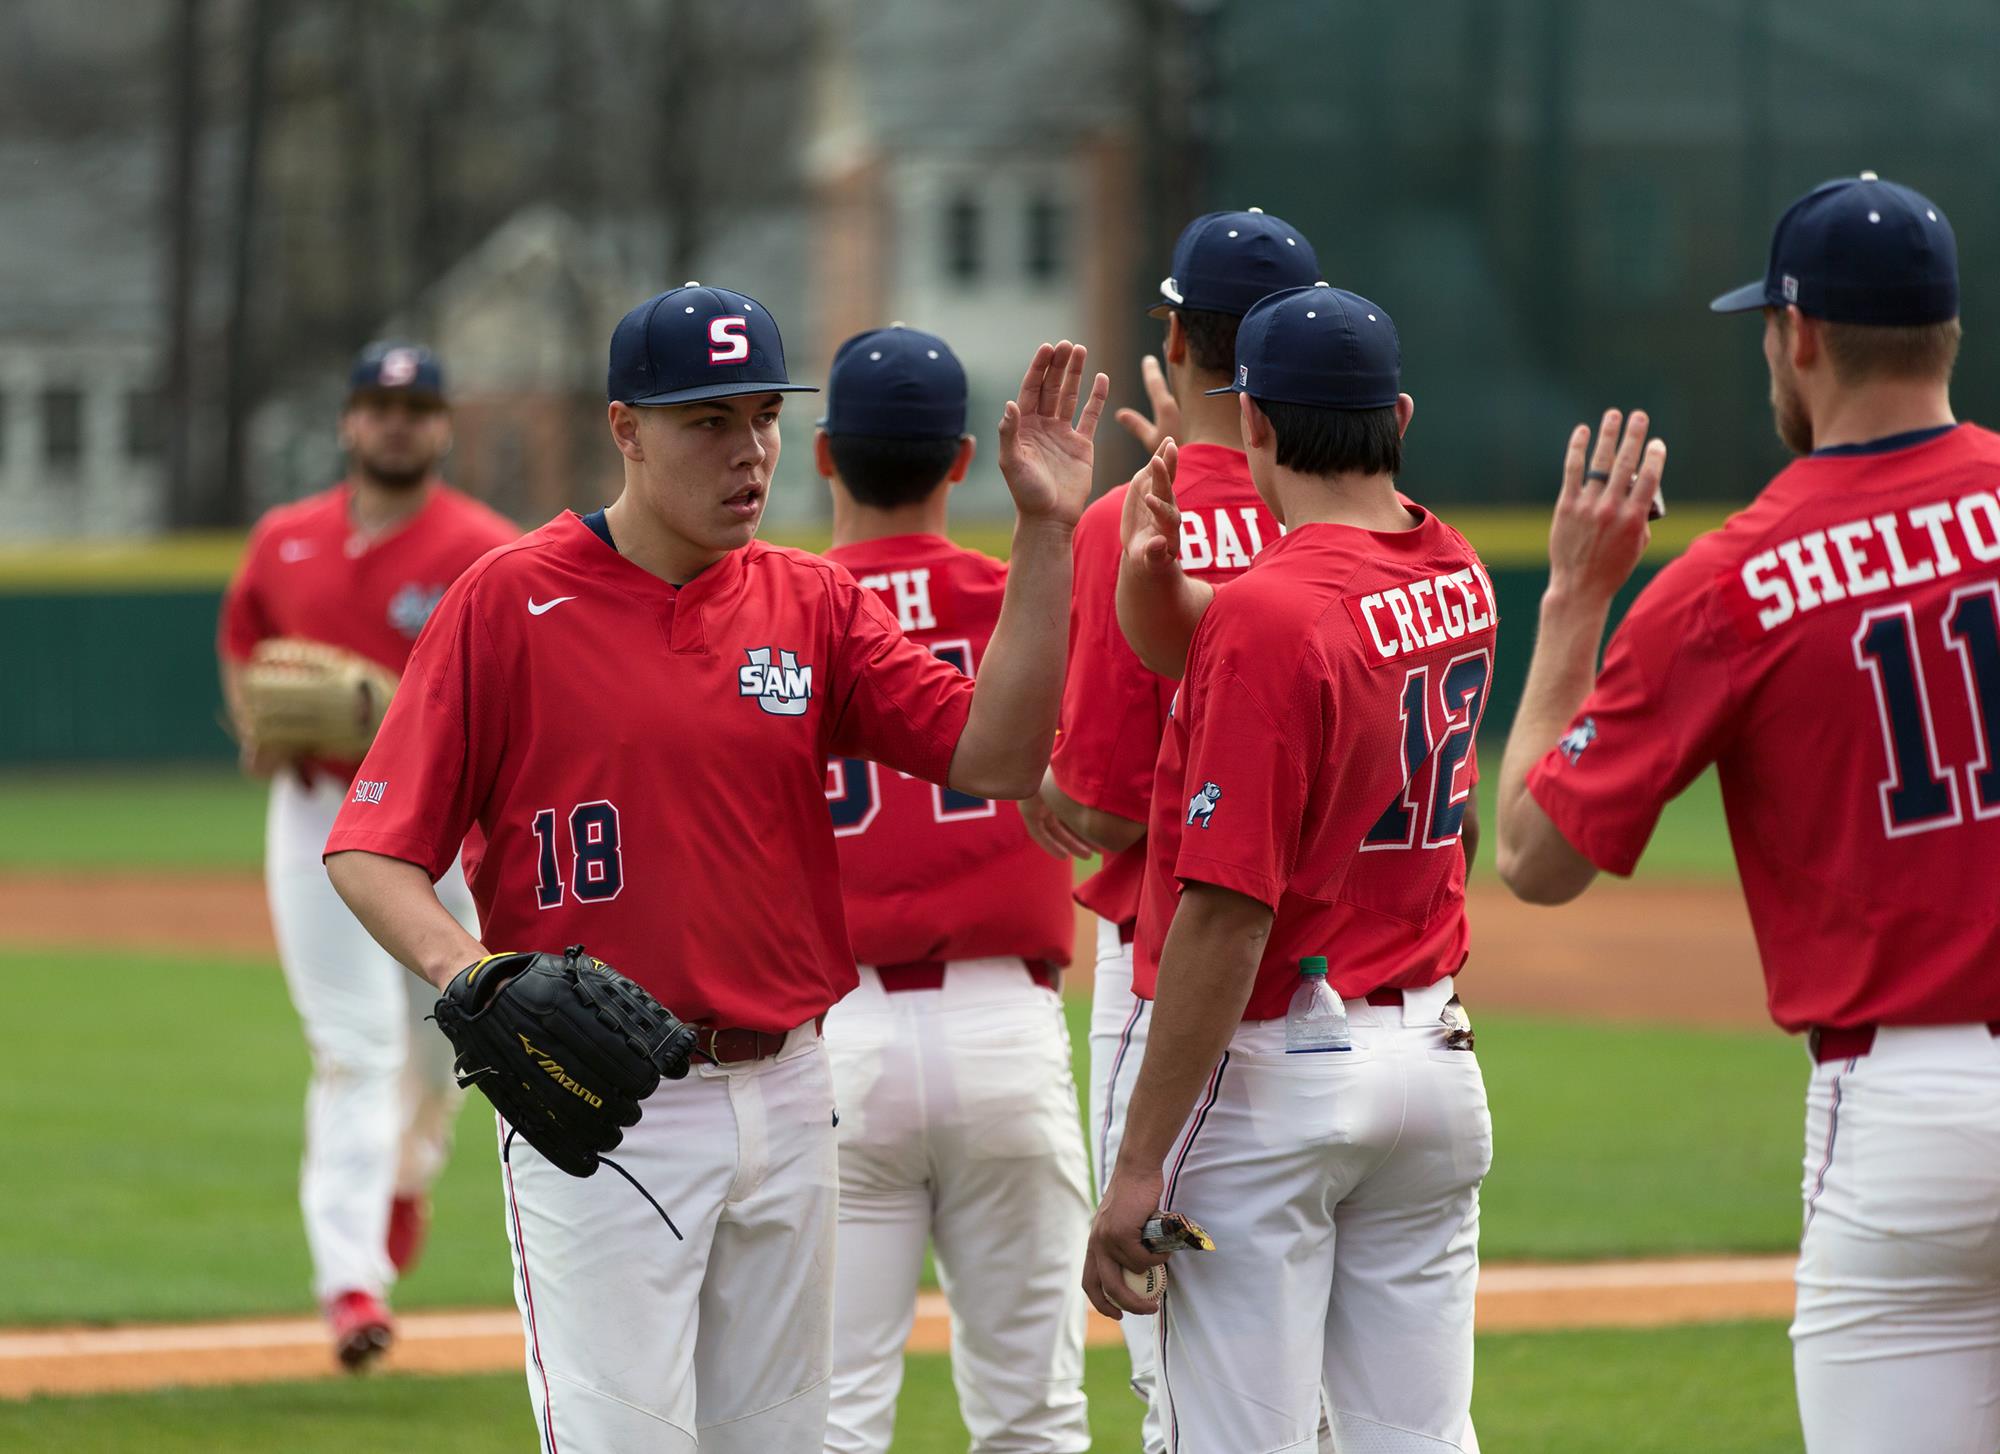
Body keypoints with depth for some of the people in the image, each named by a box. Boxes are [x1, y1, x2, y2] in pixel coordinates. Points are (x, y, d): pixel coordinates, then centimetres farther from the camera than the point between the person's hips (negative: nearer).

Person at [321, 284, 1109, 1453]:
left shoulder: (811, 604, 7)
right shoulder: (511, 601, -6)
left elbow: (996, 752, -5)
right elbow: (372, 850, -7)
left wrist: (1046, 529, -11)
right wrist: (460, 963, -27)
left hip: (785, 1093, 5)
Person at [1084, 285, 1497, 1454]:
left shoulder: (1271, 614, -18)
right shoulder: (1456, 579, 6)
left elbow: (1228, 916, -21)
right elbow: (1182, 644, 16)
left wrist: (1138, 1165, -19)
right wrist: (1152, 572, -8)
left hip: (1275, 1071, -8)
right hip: (1434, 1055, 8)